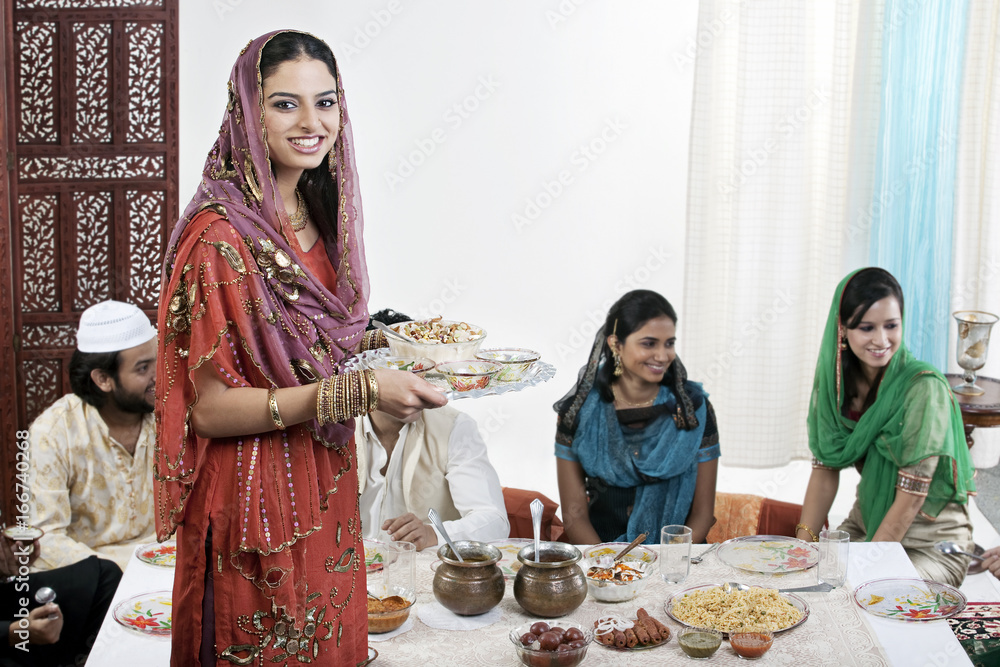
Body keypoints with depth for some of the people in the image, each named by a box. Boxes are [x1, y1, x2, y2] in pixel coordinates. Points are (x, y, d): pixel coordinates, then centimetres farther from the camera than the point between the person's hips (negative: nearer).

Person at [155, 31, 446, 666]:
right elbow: (210, 408, -21)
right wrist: (357, 389, -28)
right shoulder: (221, 235, -20)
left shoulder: (315, 219, 5)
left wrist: (383, 339, 2)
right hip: (256, 499, -8)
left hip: (325, 488, 8)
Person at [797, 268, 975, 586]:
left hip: (931, 542, -6)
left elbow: (912, 495, -21)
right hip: (866, 522, 6)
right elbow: (825, 467, 1)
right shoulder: (836, 378, -3)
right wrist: (803, 540, -10)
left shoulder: (923, 387, -21)